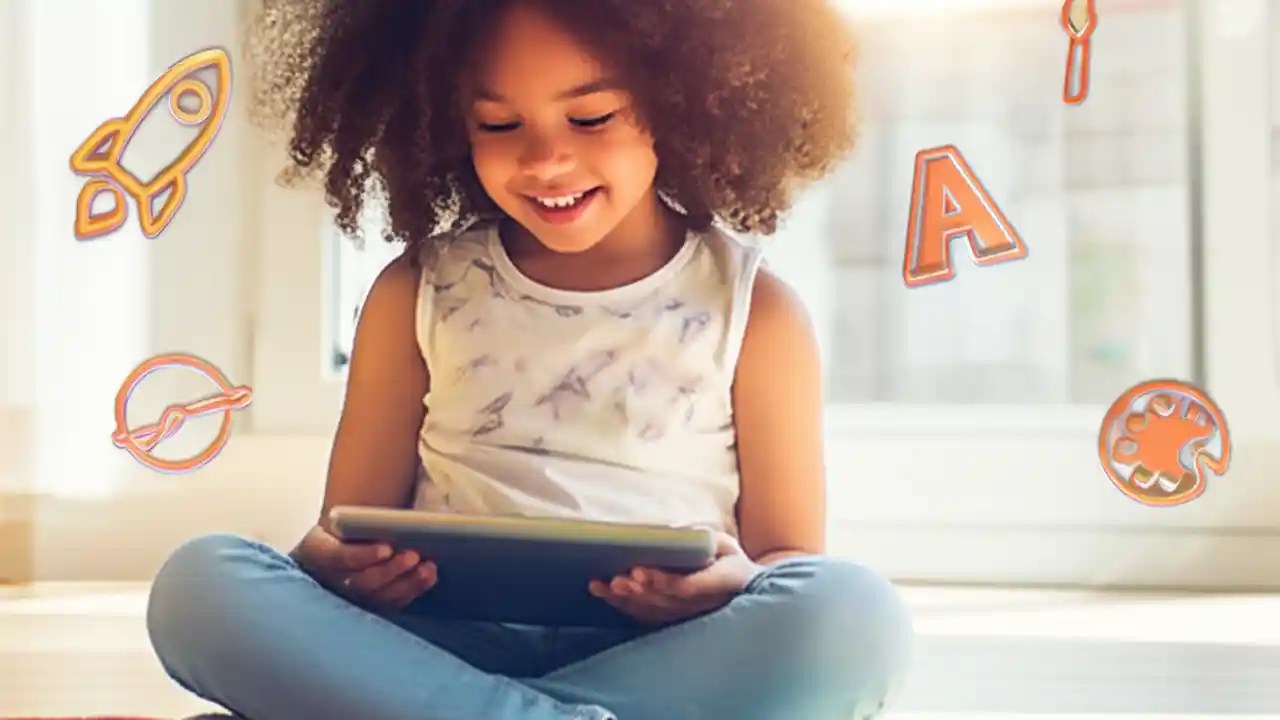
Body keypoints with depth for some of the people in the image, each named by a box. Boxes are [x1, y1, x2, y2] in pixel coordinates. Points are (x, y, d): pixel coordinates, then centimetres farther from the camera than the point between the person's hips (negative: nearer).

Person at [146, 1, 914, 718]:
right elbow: (349, 529, 11)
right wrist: (339, 565, -14)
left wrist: (731, 587, -18)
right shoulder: (418, 293, 10)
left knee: (857, 615, -32)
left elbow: (797, 570, 6)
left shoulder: (754, 310, 5)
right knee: (203, 585, -23)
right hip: (447, 645, 1)